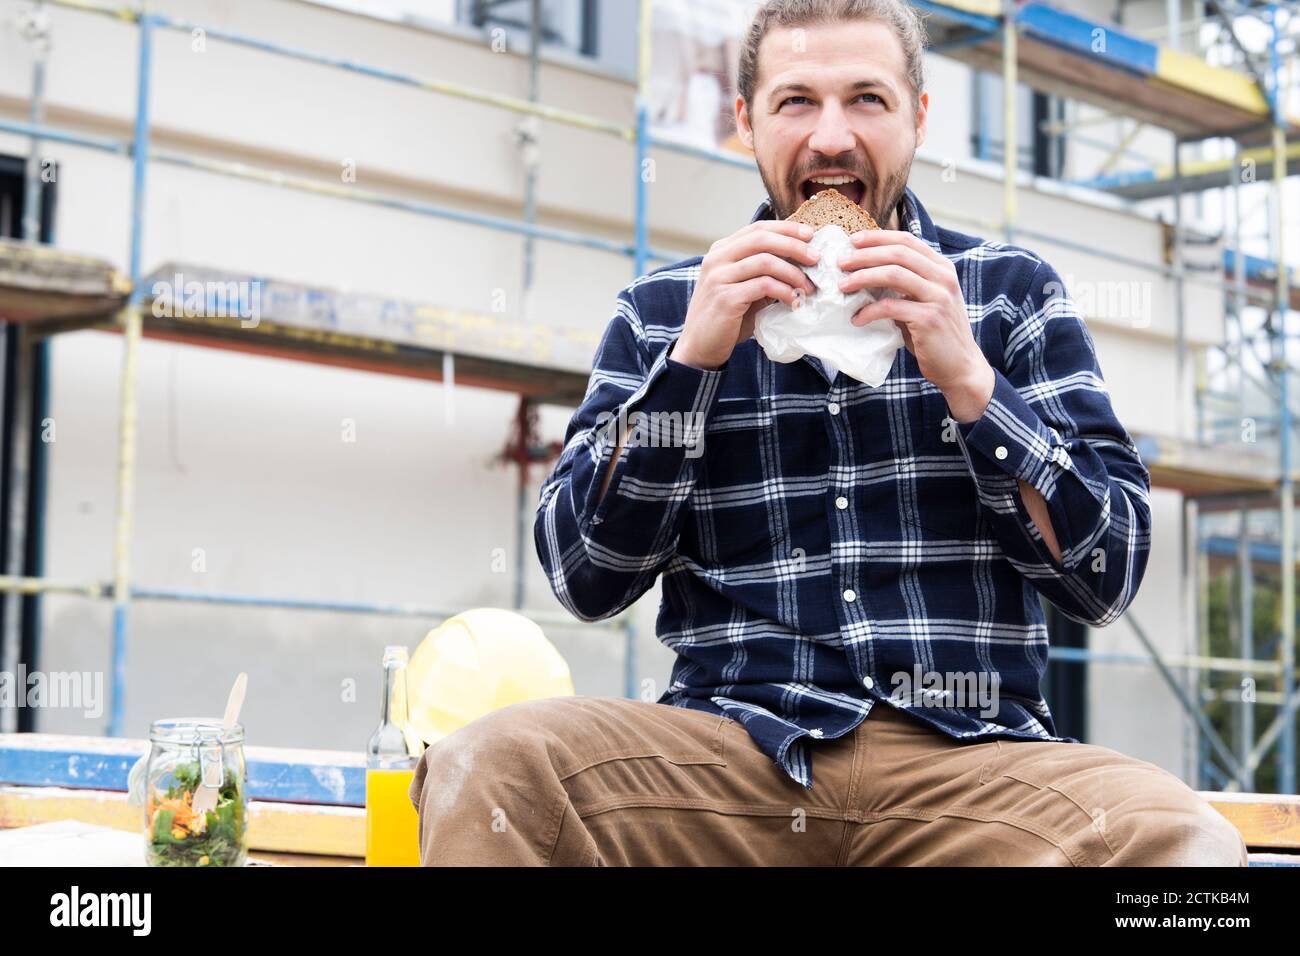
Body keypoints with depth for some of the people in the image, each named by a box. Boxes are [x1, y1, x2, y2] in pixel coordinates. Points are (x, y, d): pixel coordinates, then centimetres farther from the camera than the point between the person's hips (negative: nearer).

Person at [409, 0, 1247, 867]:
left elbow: (1108, 577, 2)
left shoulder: (1011, 291, 10)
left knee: (1185, 839, -31)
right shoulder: (662, 310, 12)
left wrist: (966, 377, -10)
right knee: (485, 768, -29)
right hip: (732, 737, 0)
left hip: (970, 750, 0)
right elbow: (585, 578, 3)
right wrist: (692, 358, -7)